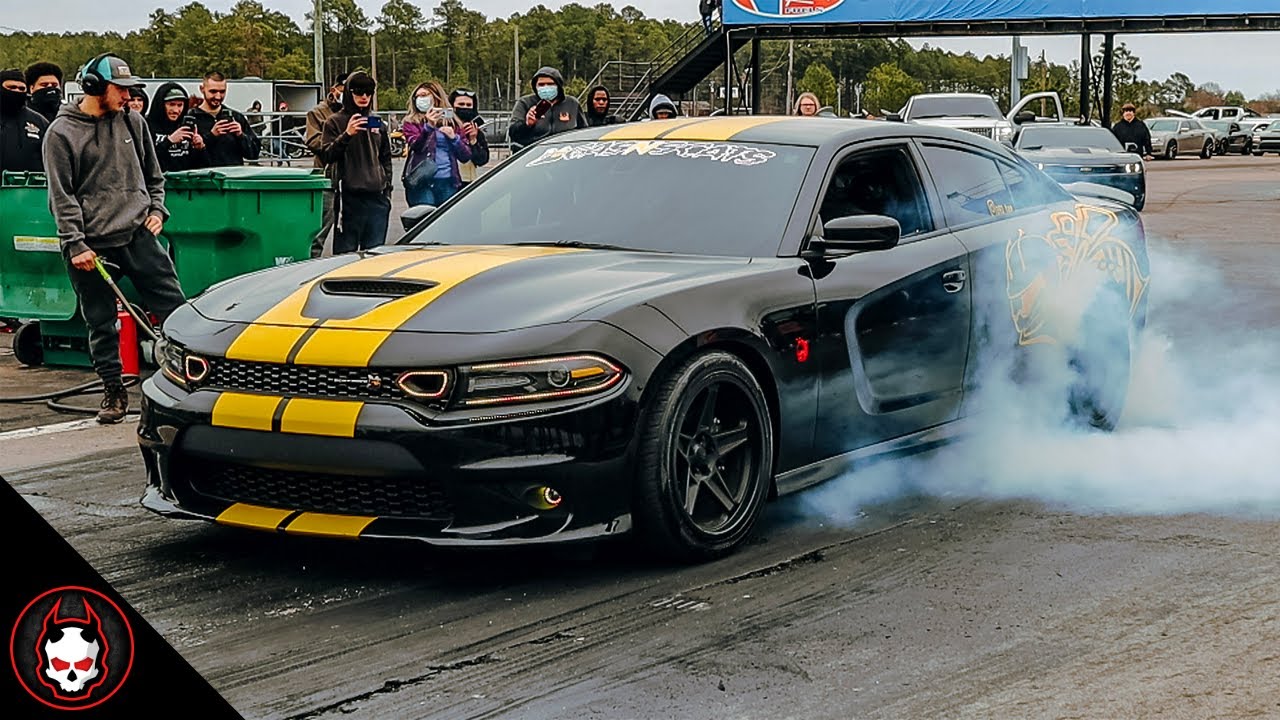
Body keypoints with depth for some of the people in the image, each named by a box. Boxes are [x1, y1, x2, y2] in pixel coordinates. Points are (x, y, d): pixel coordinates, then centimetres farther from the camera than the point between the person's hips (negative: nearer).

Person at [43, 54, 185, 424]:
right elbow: (62, 196, -5)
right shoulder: (62, 133, -2)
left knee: (174, 306, -2)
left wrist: (157, 209, 7)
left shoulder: (133, 122, 9)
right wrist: (76, 243, -11)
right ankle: (113, 392, 16)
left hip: (139, 235, 3)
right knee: (101, 323, 4)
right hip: (91, 245, -3)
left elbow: (153, 175, 21)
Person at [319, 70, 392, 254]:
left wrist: (387, 190, 14)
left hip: (377, 198, 4)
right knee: (345, 252, -5)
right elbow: (326, 155, -6)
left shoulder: (378, 123, 17)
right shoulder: (335, 122, 4)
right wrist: (347, 135, -19)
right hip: (349, 198, -4)